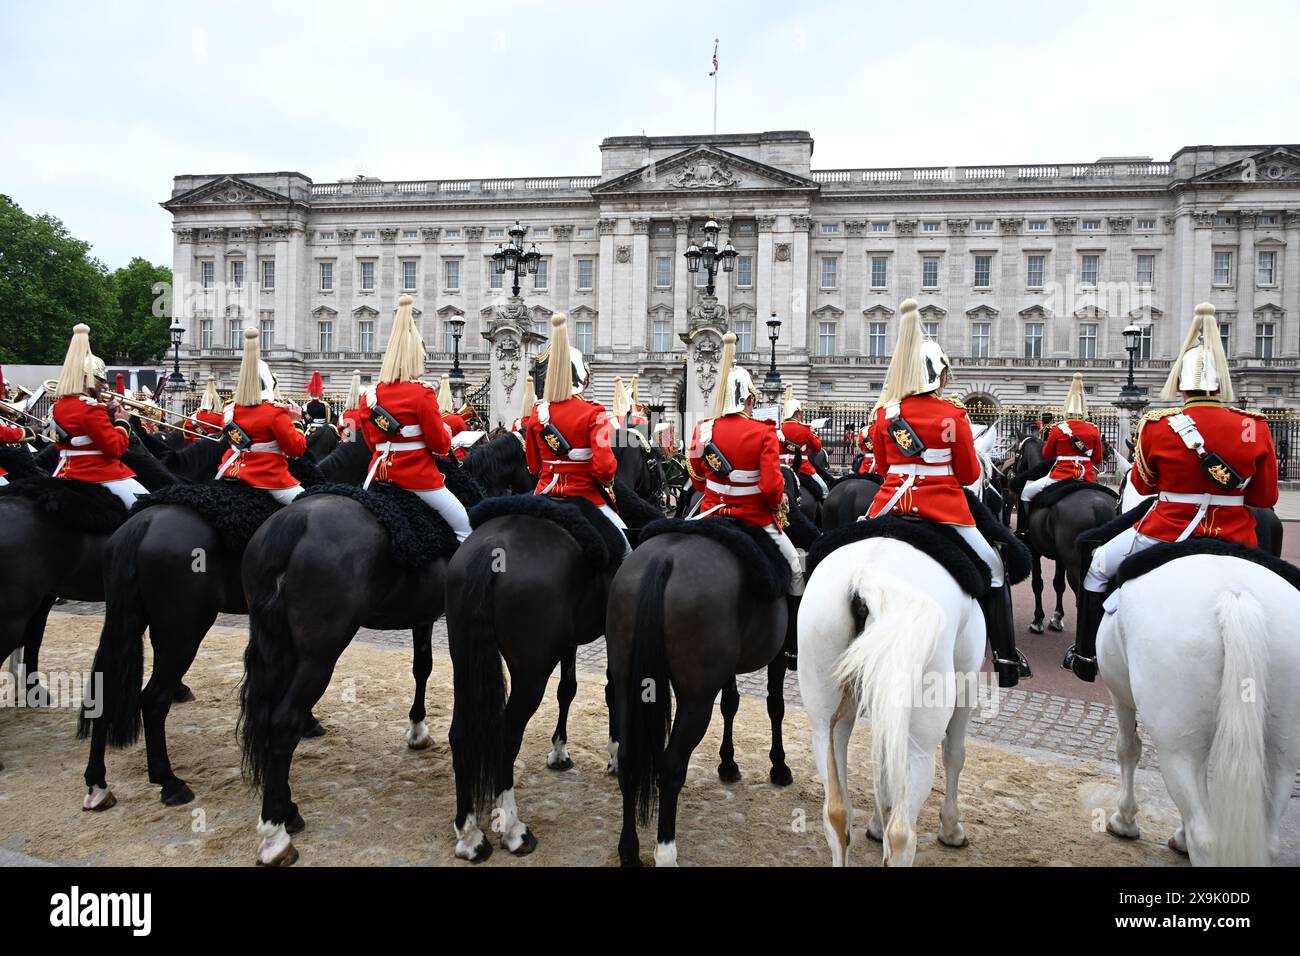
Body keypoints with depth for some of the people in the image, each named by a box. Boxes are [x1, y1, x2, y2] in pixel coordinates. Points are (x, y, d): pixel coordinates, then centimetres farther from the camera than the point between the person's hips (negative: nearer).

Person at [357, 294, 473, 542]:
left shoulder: (370, 395, 4)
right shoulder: (422, 394, -13)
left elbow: (372, 442, 14)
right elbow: (441, 445, -9)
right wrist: (445, 430, 11)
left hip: (381, 474, 6)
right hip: (418, 477, -6)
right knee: (466, 528, 2)